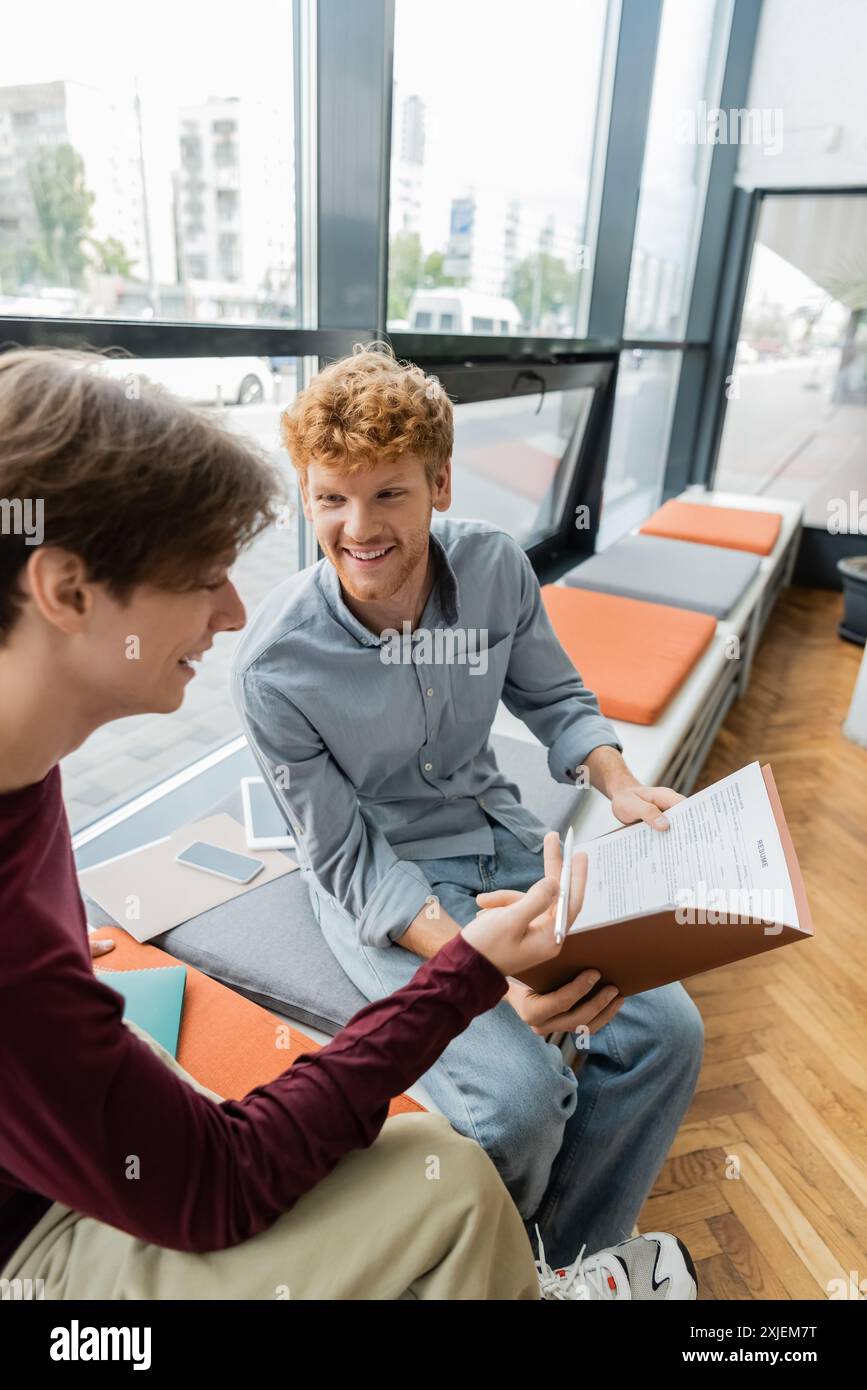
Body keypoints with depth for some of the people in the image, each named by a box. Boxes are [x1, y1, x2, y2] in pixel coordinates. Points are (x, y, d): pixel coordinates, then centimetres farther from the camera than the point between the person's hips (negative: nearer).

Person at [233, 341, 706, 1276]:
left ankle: (569, 1256, 20)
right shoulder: (274, 662, -23)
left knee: (667, 1030, -7)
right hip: (376, 878, -4)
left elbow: (555, 697, 6)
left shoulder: (494, 566, -11)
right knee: (518, 1104, -22)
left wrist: (619, 785, -13)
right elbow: (348, 859, -17)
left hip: (497, 831, 5)